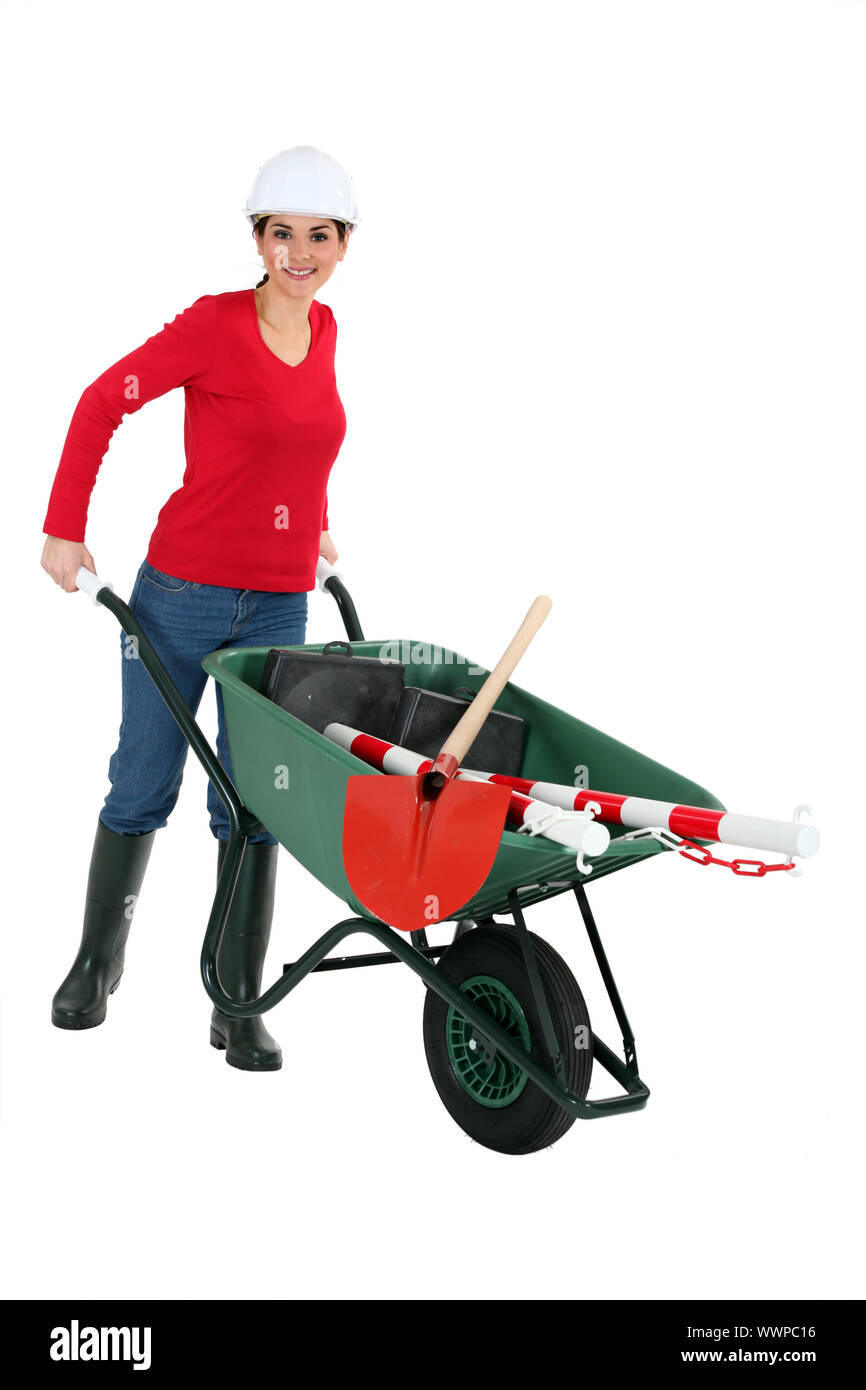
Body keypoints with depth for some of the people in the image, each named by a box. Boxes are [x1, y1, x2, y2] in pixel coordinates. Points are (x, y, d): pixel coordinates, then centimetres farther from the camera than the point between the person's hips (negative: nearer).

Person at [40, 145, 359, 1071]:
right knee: (143, 787, 8)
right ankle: (95, 964, 30)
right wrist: (64, 528, -9)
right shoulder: (213, 325, -11)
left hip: (279, 606, 4)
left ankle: (237, 1009, 14)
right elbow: (103, 403, -7)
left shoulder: (323, 329, 6)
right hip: (182, 591, -4)